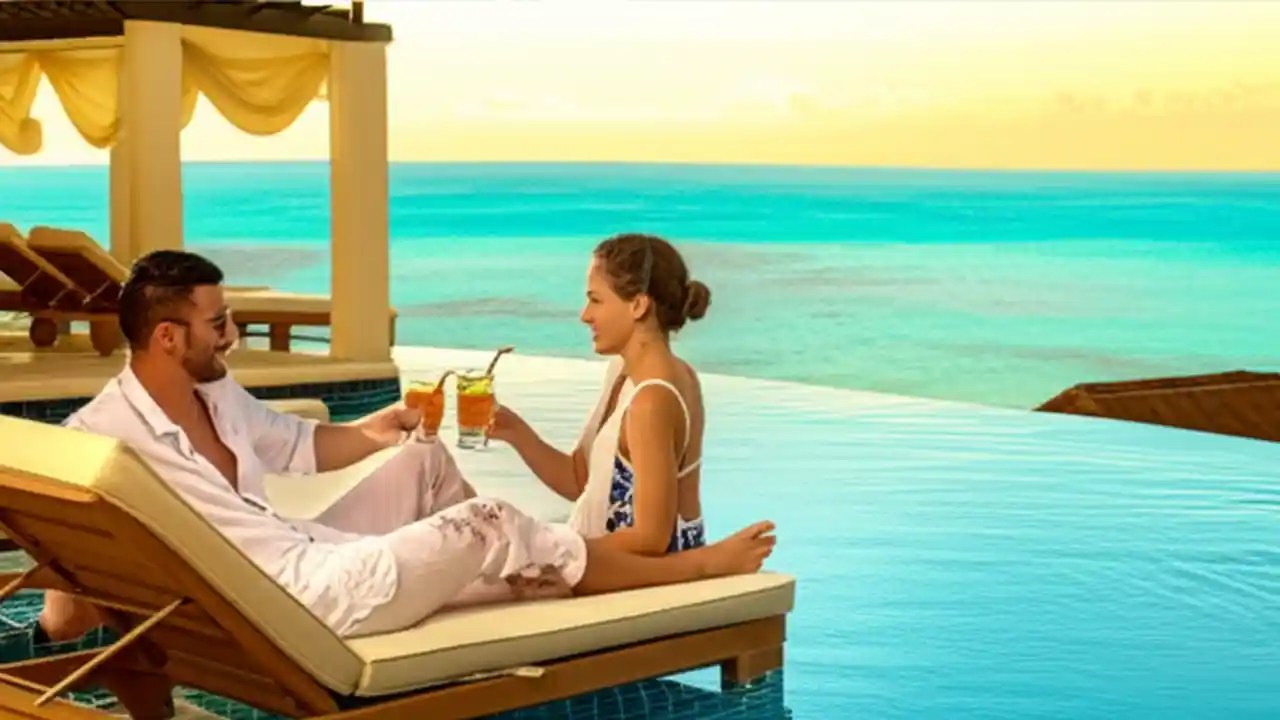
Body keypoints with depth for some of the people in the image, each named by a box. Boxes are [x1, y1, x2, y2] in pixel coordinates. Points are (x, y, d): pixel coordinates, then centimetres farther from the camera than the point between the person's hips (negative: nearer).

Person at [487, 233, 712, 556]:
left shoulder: (652, 401, -23)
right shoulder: (625, 373, 6)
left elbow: (650, 537, -24)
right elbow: (579, 482, 10)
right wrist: (516, 432, -3)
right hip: (631, 564, 9)